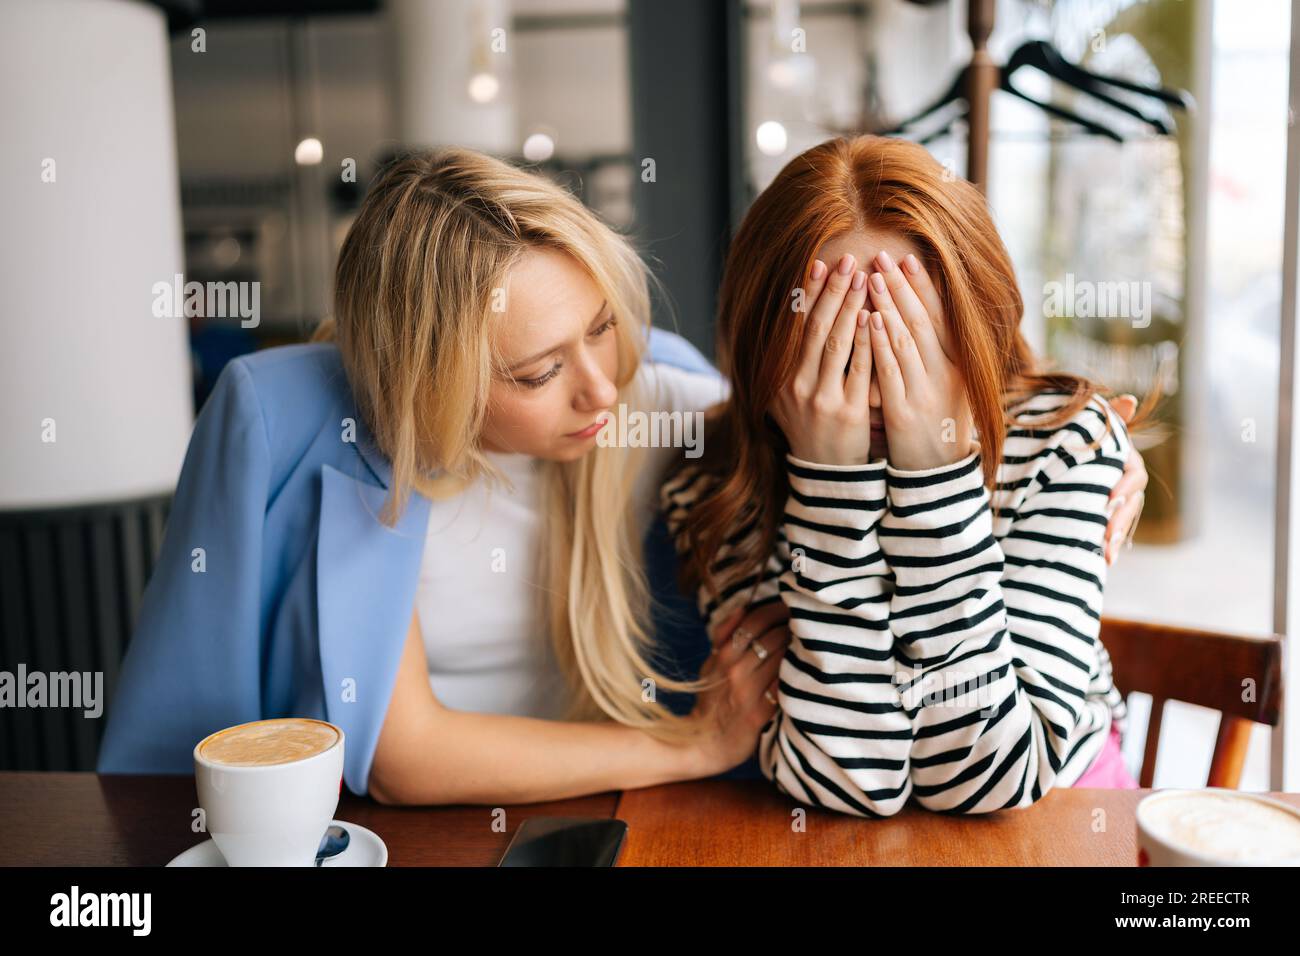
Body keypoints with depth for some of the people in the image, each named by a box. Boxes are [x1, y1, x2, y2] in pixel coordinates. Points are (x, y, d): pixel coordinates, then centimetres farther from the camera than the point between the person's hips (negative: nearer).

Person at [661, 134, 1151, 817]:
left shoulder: (1064, 445, -14)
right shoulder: (717, 492, -14)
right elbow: (849, 782, -21)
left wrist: (934, 472, -27)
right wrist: (833, 479, -27)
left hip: (1050, 817, 1)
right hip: (827, 837, 0)